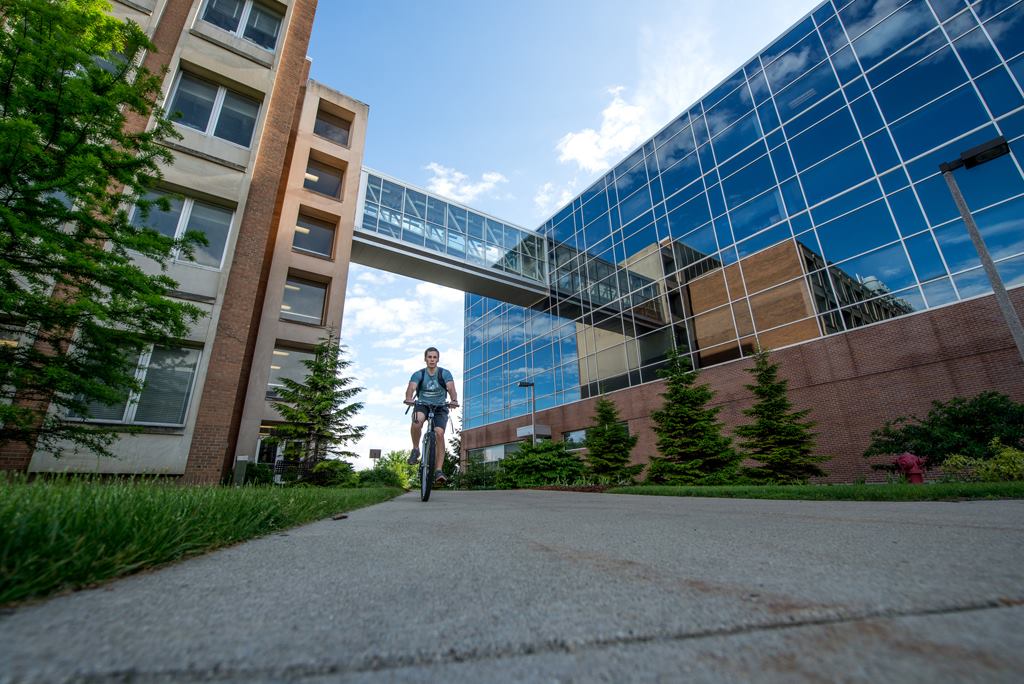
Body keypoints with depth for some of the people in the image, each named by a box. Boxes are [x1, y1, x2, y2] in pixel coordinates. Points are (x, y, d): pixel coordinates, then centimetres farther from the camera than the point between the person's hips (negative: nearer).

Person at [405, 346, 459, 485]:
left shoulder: (445, 374, -7)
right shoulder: (418, 374, -6)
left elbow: (451, 389, -21)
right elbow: (411, 388, -22)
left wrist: (454, 400, -44)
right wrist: (409, 399, -46)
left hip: (440, 407, 0)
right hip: (422, 405, 0)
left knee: (439, 434, -22)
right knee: (417, 421, -34)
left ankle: (438, 470, -16)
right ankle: (415, 450, -8)